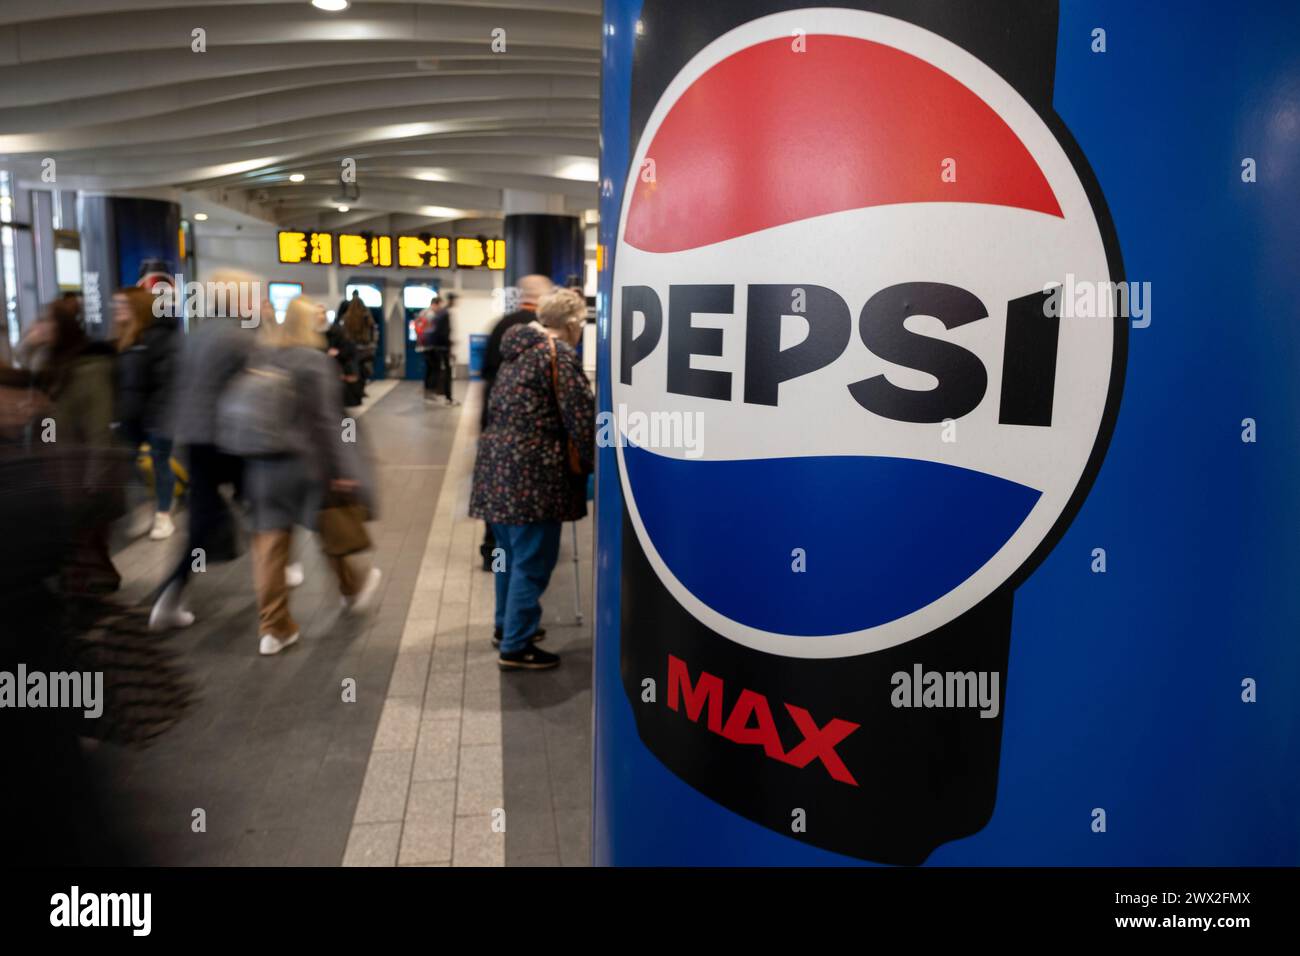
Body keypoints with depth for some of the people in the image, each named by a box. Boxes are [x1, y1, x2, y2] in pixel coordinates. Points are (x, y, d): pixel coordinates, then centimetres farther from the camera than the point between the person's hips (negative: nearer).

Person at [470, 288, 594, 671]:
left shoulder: (517, 348, 16)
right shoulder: (559, 353, -10)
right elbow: (581, 417, -13)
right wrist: (587, 463, 2)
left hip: (498, 463, 9)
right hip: (532, 469, -9)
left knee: (511, 553, 21)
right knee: (532, 561, -1)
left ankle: (506, 625, 34)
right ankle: (516, 647, 4)